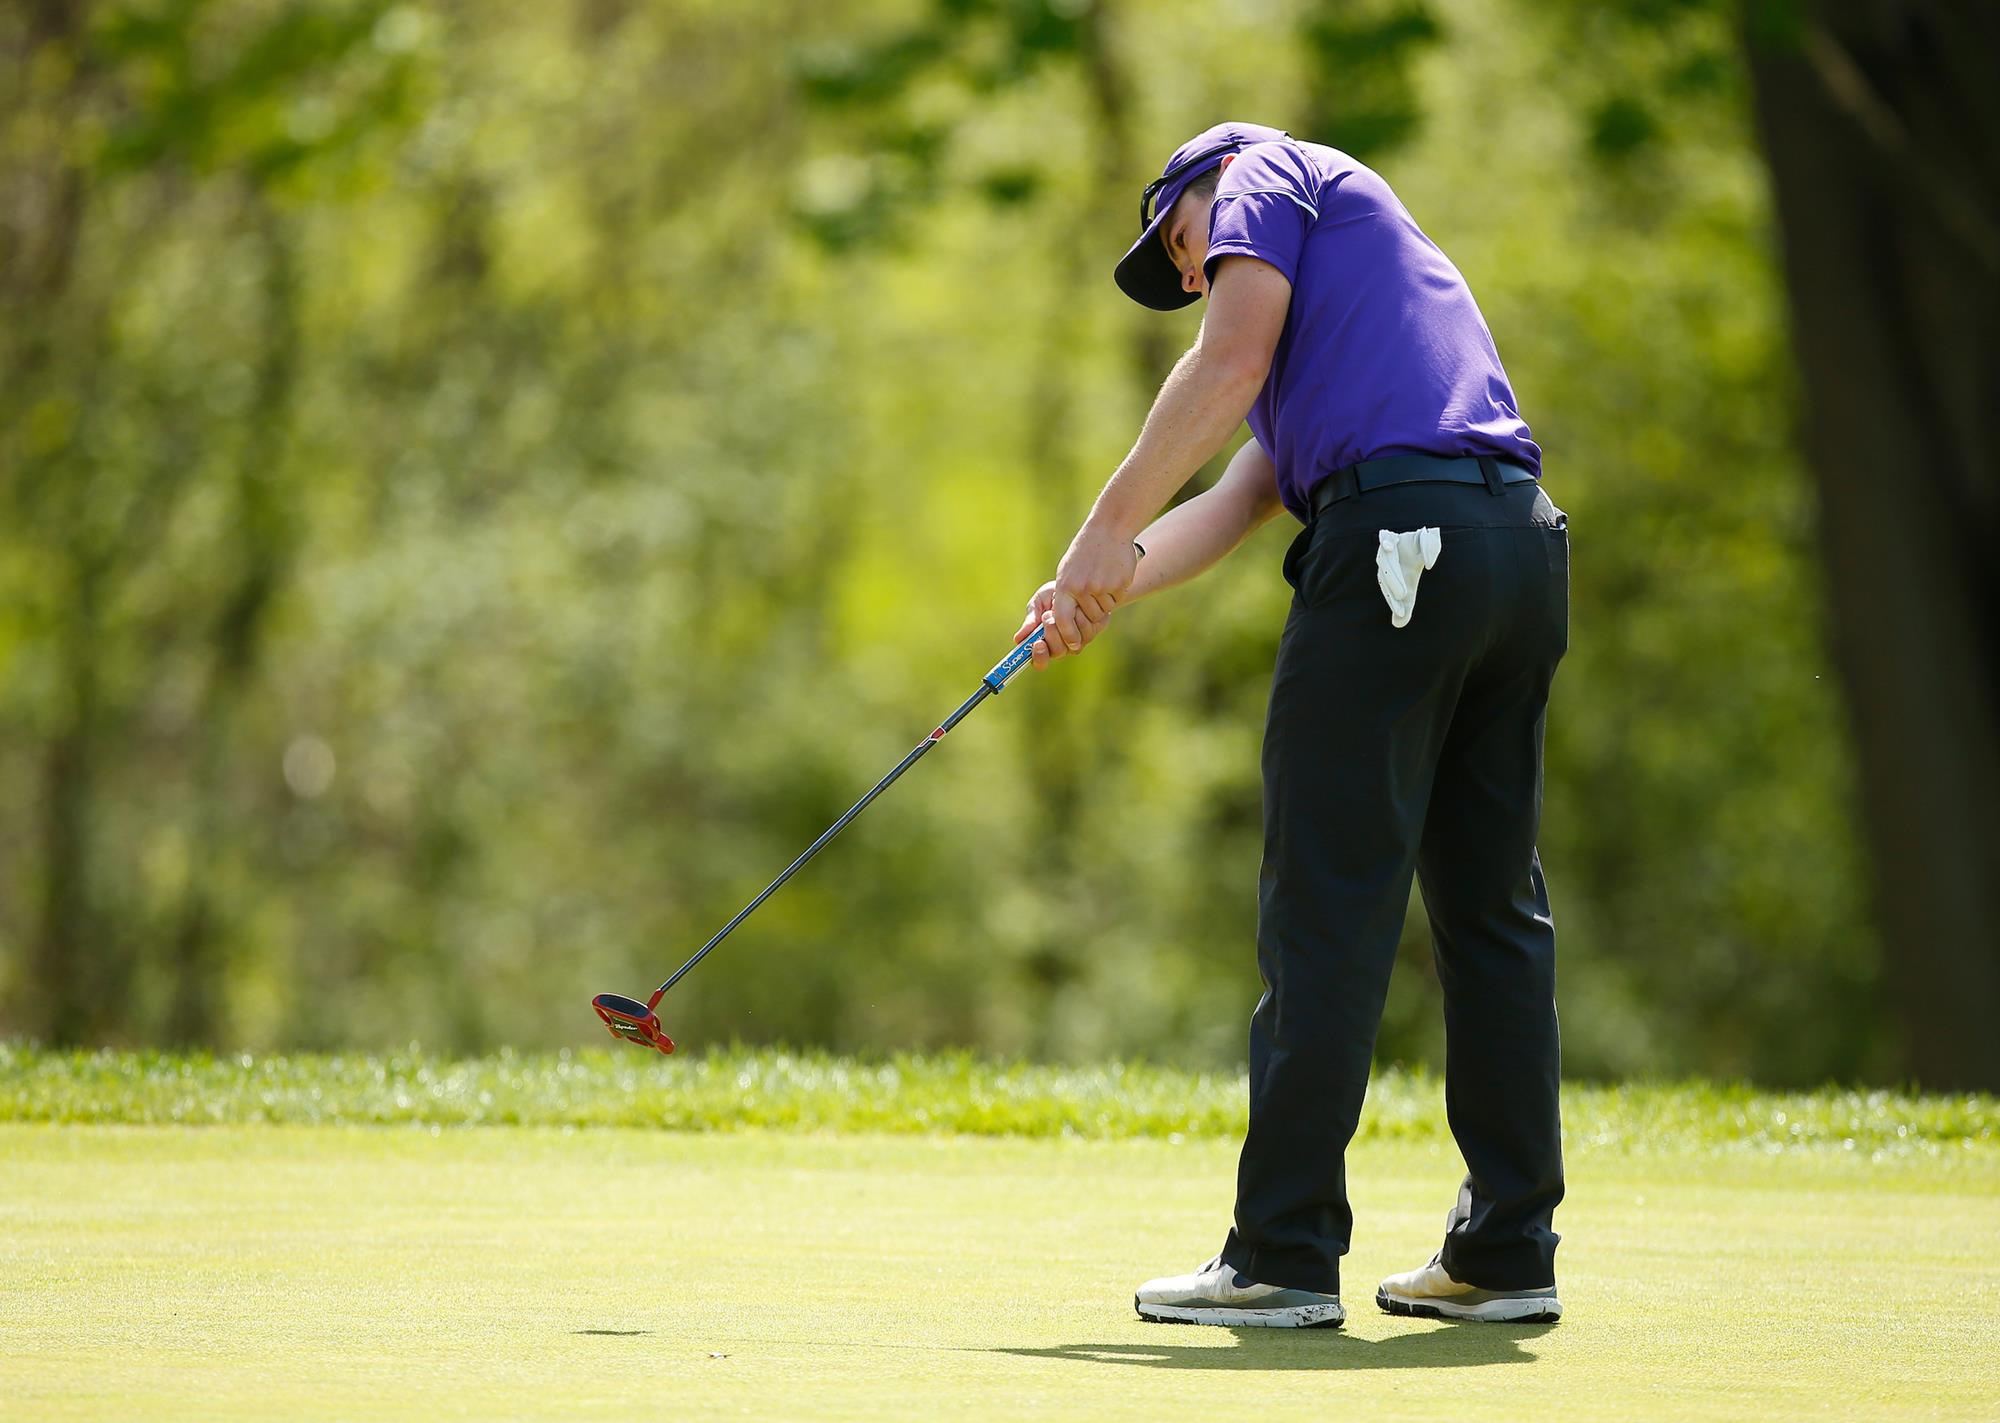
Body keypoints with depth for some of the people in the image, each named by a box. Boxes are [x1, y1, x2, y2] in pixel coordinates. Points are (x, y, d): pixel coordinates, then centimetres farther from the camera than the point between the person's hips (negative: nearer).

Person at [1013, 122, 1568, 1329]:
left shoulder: (1266, 173, 12)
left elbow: (1229, 370, -4)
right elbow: (1240, 497, 26)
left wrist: (1107, 530, -1)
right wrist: (1106, 593, 17)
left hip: (1401, 538, -9)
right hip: (1527, 544, 9)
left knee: (1329, 907, -7)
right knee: (1496, 907, 11)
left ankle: (1286, 1258, -7)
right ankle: (1509, 1251, 12)